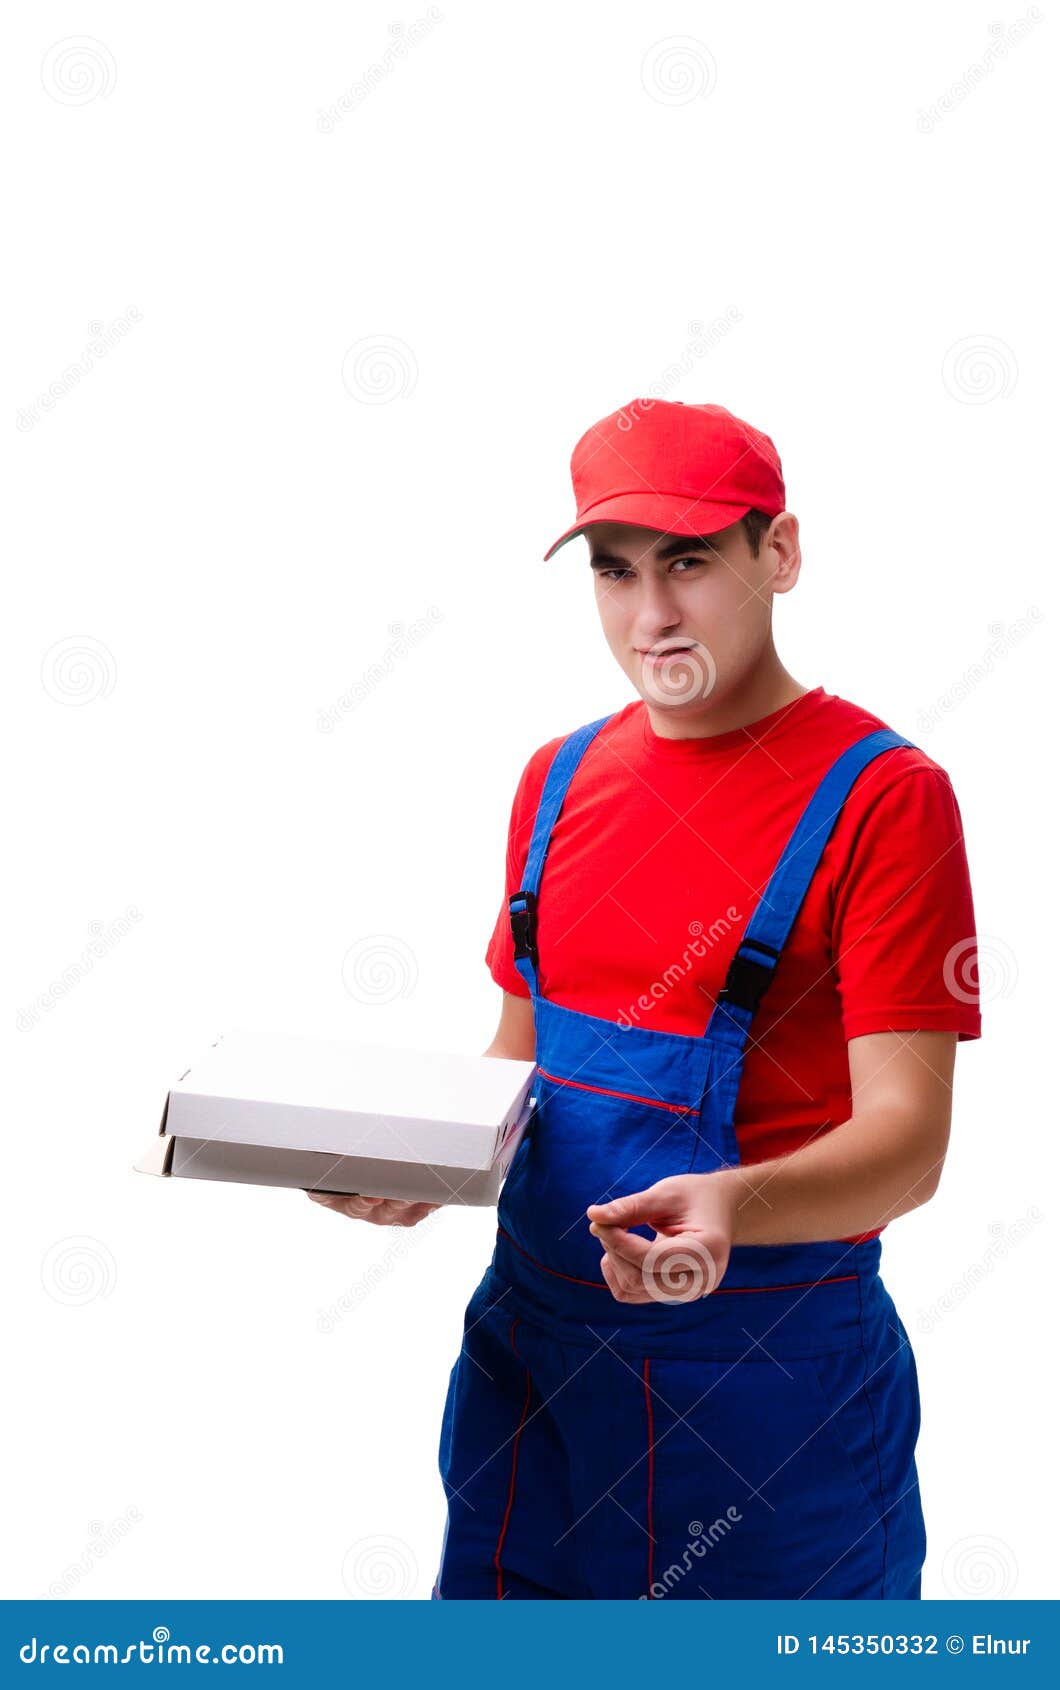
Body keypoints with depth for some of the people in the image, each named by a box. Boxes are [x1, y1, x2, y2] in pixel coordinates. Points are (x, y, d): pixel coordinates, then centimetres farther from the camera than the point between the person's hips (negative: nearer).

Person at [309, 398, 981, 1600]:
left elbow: (907, 1137, -17)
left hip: (770, 1380, -5)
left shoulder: (880, 791, -12)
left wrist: (733, 1206, -35)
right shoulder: (561, 778, 7)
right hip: (529, 1353, 5)